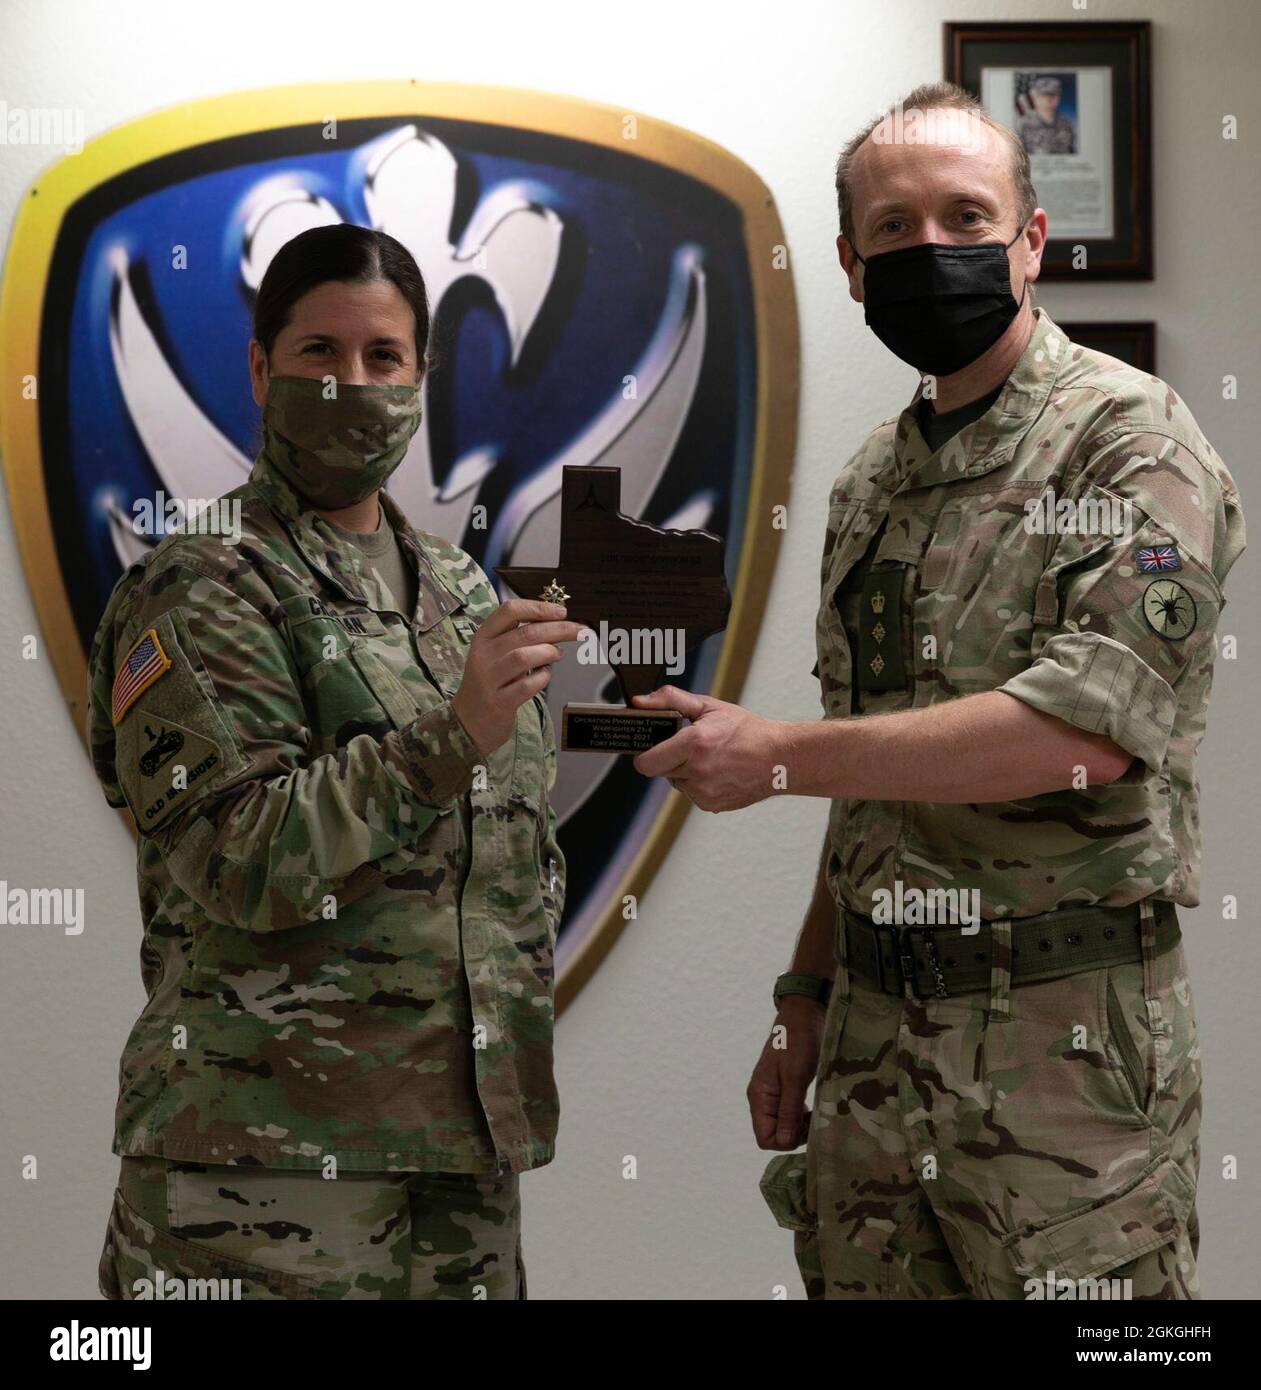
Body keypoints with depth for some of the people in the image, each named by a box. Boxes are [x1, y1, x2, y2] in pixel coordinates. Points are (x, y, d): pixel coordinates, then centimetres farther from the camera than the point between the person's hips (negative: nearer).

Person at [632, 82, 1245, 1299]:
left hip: (1063, 1049, -6)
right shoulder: (874, 482, 15)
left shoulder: (1129, 437, -8)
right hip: (875, 1049, 7)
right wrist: (806, 1000, 15)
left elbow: (1086, 727, -21)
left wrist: (775, 755, -16)